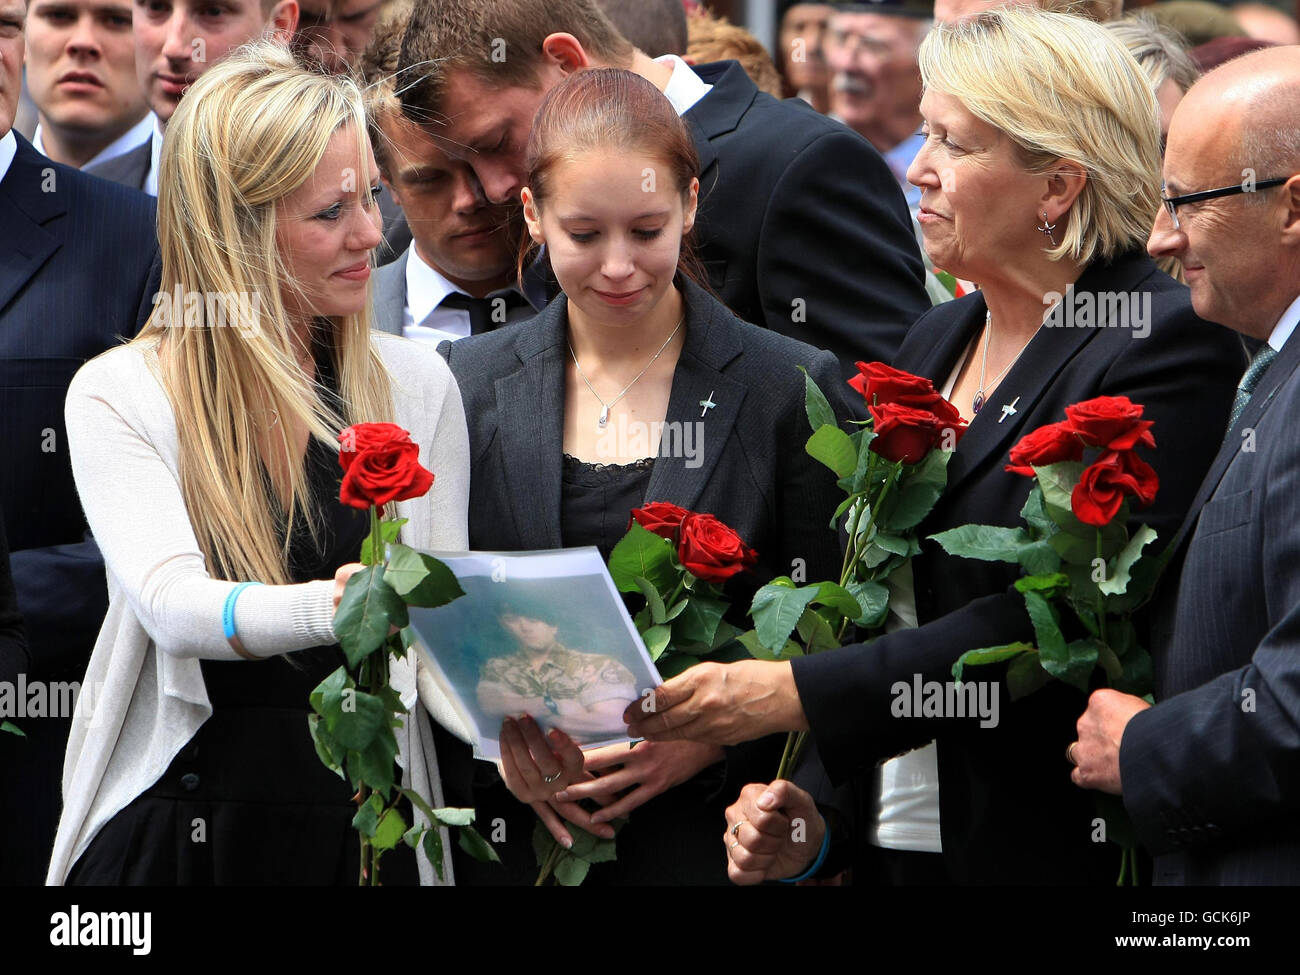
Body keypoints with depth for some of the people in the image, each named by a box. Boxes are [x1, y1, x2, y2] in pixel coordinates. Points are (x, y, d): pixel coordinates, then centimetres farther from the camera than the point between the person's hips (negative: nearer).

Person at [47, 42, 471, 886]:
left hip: (365, 836, 3)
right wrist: (326, 610, -40)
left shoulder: (415, 387, 6)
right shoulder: (120, 397, -4)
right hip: (176, 836, -3)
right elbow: (171, 602, -20)